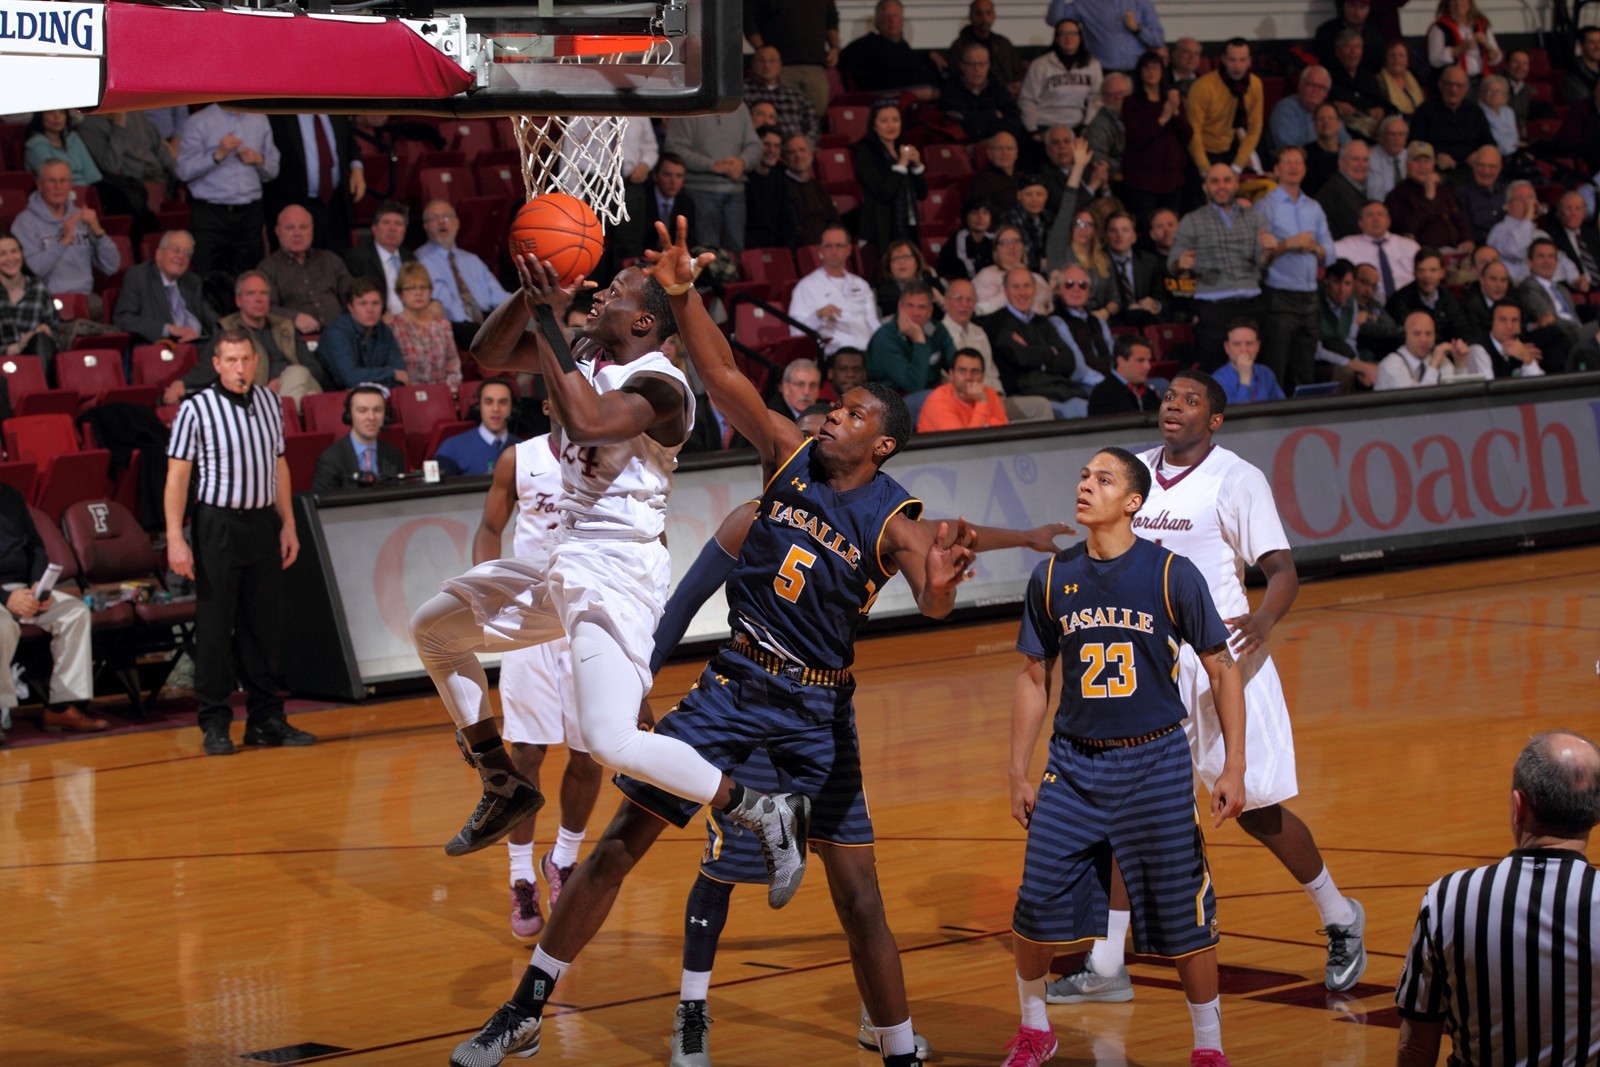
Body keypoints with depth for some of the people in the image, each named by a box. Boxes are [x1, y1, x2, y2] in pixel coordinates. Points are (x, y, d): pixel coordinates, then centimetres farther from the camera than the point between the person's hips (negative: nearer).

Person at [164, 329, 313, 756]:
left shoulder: (269, 402, 9)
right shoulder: (196, 409, -7)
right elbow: (177, 477, -7)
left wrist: (288, 525, 14)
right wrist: (175, 538, -13)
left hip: (263, 521, 5)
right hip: (218, 524, -5)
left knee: (265, 623, 8)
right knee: (215, 624, -3)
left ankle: (266, 718, 15)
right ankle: (215, 724, 3)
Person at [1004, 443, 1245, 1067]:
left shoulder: (1172, 575, -8)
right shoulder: (1052, 578, 2)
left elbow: (1222, 670, -1)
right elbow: (1034, 678, 11)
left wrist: (1234, 767, -6)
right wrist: (1018, 774, 8)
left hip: (1155, 763, -3)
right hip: (1074, 763, 3)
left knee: (1182, 914, 0)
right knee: (1037, 902, 0)